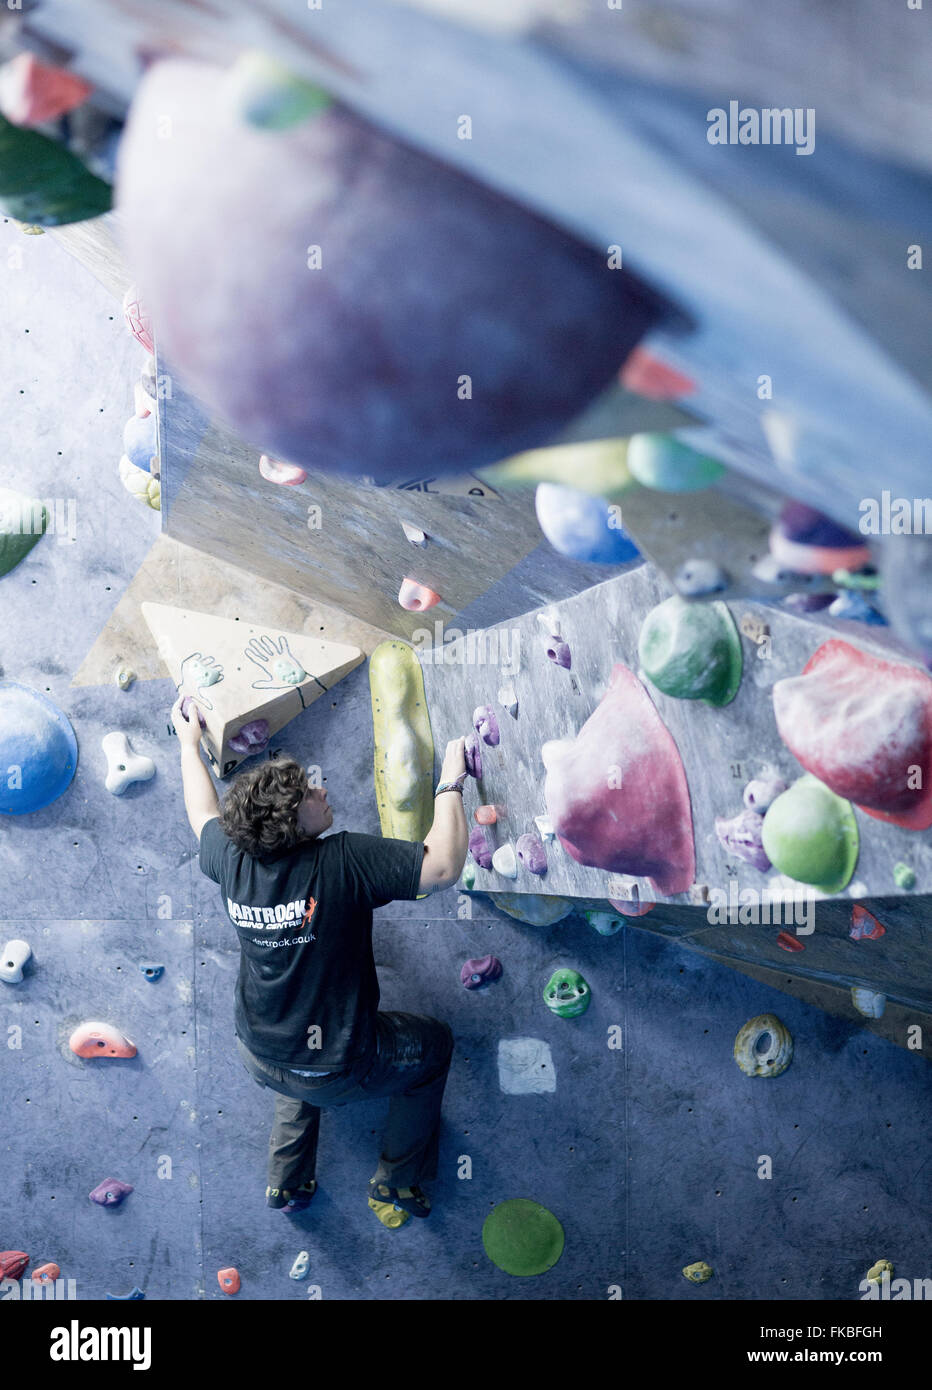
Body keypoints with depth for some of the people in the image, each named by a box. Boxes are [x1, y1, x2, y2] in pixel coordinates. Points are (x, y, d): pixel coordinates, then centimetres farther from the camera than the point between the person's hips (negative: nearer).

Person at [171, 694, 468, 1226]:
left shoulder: (232, 861, -12)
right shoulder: (343, 861, -29)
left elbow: (204, 813, 11)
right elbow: (444, 865, -31)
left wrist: (190, 743, 24)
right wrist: (451, 783, -18)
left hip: (259, 1058, 6)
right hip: (336, 1073, -5)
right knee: (435, 1043, 22)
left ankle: (288, 1182, 44)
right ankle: (398, 1183, 30)